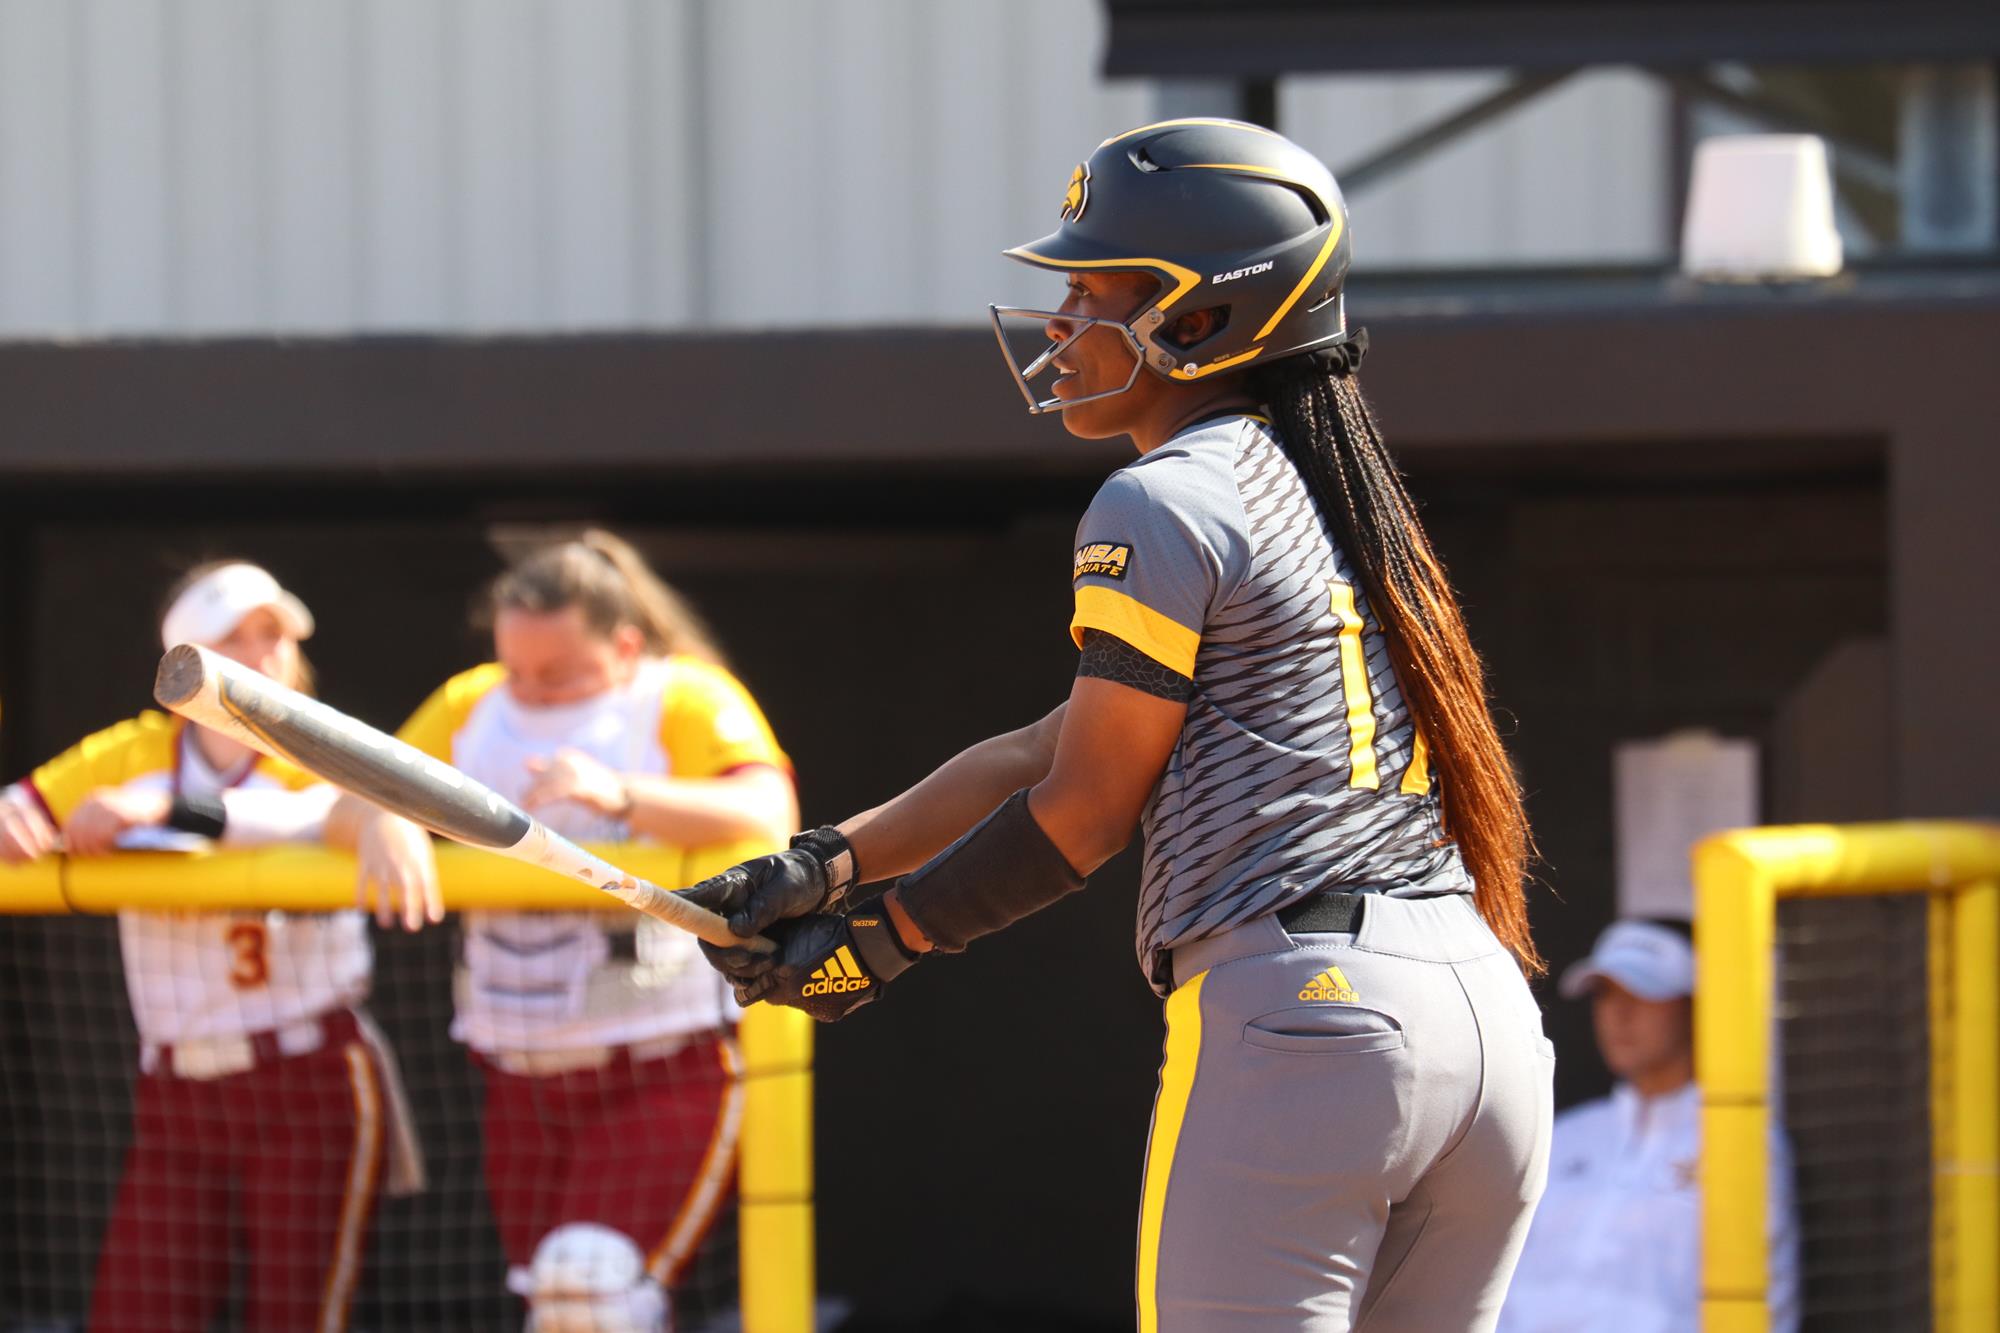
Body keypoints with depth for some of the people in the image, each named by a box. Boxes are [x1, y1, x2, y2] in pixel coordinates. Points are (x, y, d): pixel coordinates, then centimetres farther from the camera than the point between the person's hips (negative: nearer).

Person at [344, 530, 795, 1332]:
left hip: (666, 1071, -6)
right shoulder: (470, 708, 11)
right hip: (523, 1076, 6)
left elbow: (766, 818, -23)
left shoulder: (688, 701, -6)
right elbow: (362, 796, 8)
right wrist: (384, 821, -18)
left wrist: (622, 794, -37)